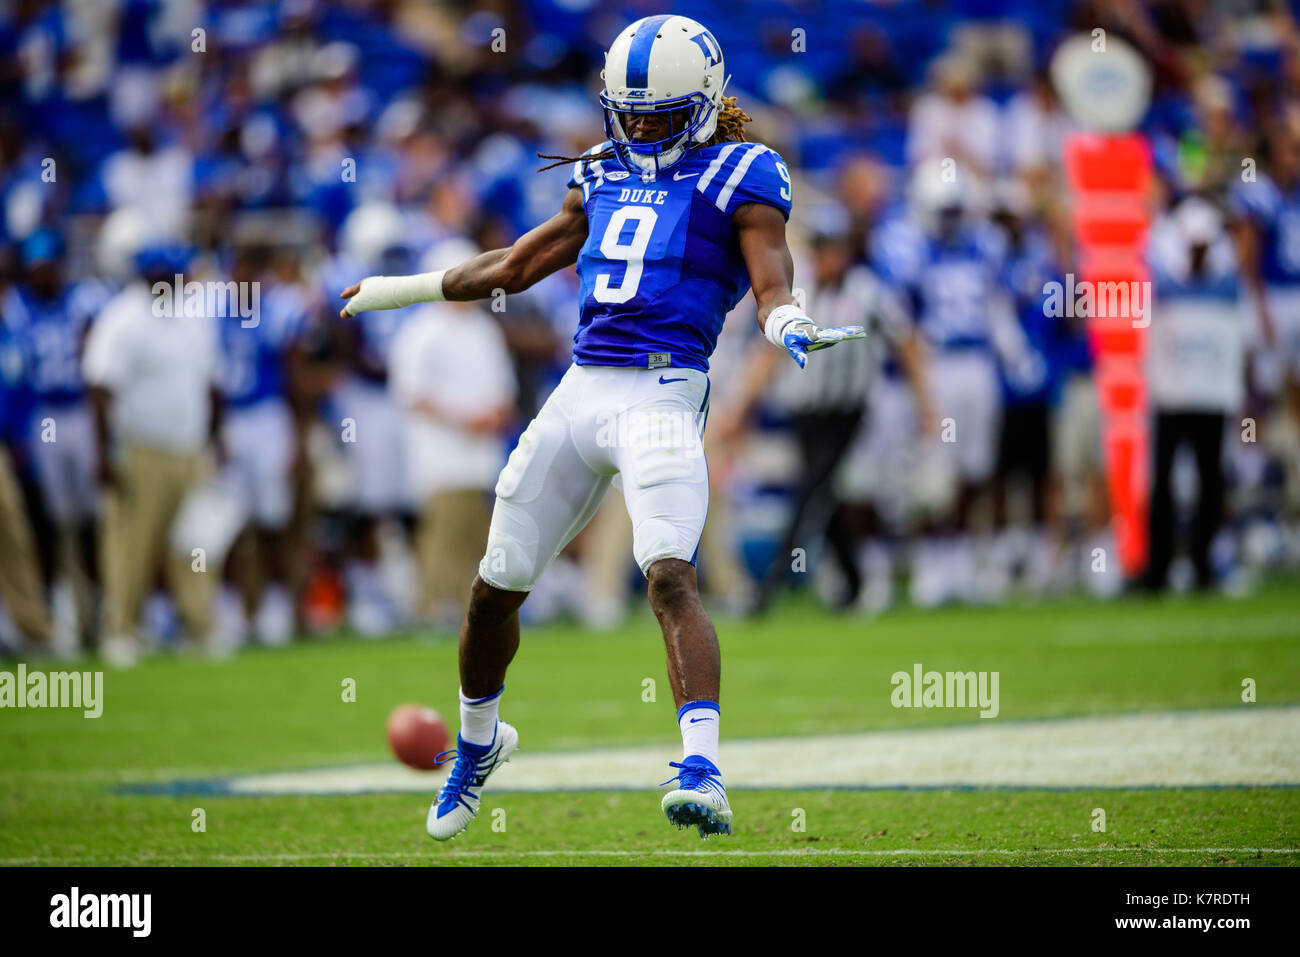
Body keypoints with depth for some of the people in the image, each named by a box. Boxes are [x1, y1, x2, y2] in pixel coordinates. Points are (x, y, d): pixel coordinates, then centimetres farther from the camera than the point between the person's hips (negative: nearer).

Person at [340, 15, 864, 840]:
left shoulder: (739, 178, 2)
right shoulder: (605, 177, 19)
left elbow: (773, 287, -8)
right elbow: (516, 266, 29)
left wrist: (791, 328, -32)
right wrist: (403, 291, 35)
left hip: (662, 395, -6)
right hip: (580, 392, 6)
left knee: (671, 576, -26)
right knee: (496, 588, 12)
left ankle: (704, 771, -34)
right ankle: (480, 740, 38)